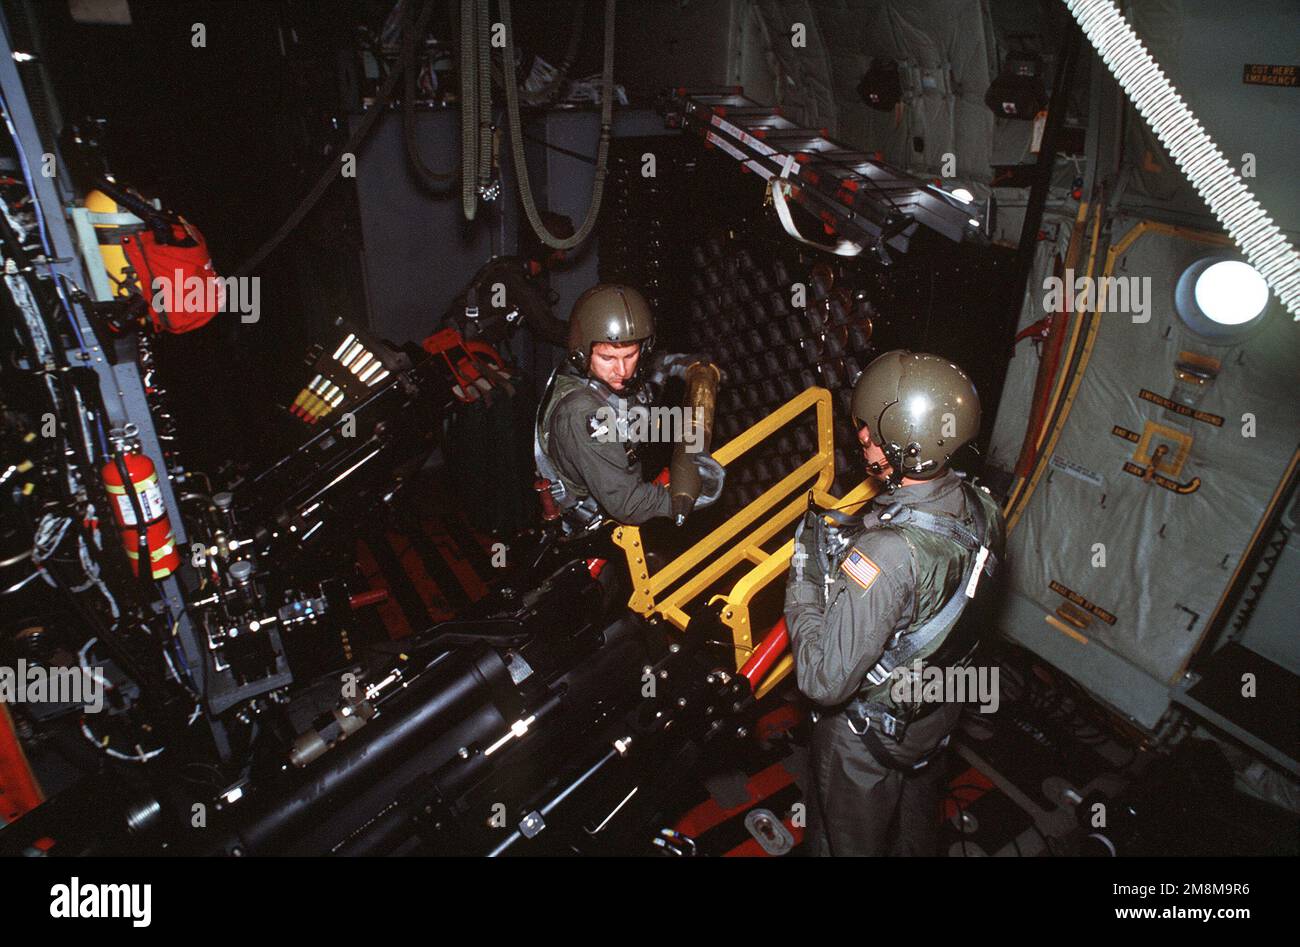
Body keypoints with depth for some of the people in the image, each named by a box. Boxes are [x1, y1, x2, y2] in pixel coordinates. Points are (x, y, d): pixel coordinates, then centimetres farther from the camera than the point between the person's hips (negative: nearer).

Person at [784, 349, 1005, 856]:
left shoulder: (886, 554, -42)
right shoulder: (981, 508, -17)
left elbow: (825, 681, -37)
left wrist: (804, 574, -27)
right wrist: (857, 540, -7)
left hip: (867, 735, -6)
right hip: (938, 713, 7)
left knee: (848, 842, 24)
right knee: (916, 821, 35)